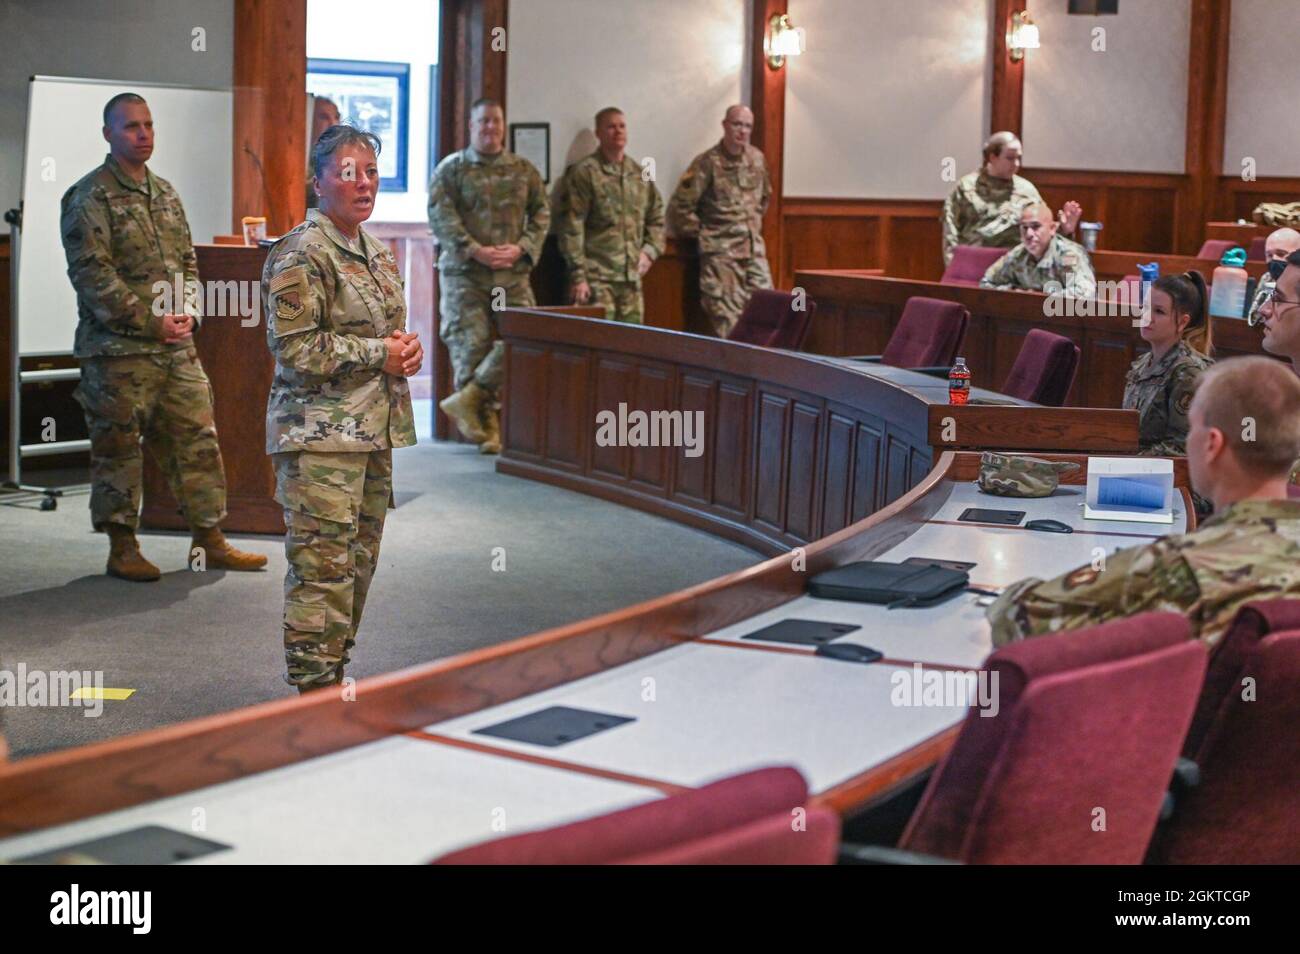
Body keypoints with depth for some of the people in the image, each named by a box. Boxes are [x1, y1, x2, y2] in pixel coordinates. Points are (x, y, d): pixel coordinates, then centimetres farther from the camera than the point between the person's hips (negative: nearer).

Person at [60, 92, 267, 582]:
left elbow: (187, 260, 21)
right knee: (117, 446, 1)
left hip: (177, 345, 7)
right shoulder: (90, 197, -6)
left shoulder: (165, 193, 16)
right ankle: (122, 548, 10)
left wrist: (188, 311, 3)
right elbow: (91, 273, -14)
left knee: (197, 437, 7)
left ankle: (209, 539, 15)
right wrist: (149, 321, -16)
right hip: (118, 348, -7)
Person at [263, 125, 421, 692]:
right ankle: (314, 690, -3)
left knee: (359, 560, 13)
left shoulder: (378, 253, 16)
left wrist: (406, 347, 4)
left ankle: (335, 677, 23)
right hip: (321, 435, -9)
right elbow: (296, 349, -18)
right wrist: (381, 353, -14)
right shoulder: (300, 255, -11)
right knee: (323, 566, -9)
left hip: (374, 432, 9)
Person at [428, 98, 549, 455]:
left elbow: (541, 213, 11)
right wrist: (474, 250, -15)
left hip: (513, 274, 3)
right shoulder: (452, 168, 5)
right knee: (471, 343, -6)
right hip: (464, 273, -3)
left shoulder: (523, 169, 15)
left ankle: (468, 398, -5)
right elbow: (440, 214, -5)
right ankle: (487, 422, 3)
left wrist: (522, 248, -6)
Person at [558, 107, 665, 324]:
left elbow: (656, 218, 24)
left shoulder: (640, 174, 15)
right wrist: (578, 276, -12)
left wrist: (650, 251, 7)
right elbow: (572, 227, -8)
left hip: (632, 277, 6)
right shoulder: (584, 173, -3)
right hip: (597, 277, -6)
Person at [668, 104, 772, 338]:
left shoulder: (756, 159, 9)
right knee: (727, 321, -8)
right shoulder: (708, 162, -10)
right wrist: (701, 233, -3)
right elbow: (679, 208, -9)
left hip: (754, 248, 6)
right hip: (720, 253, -6)